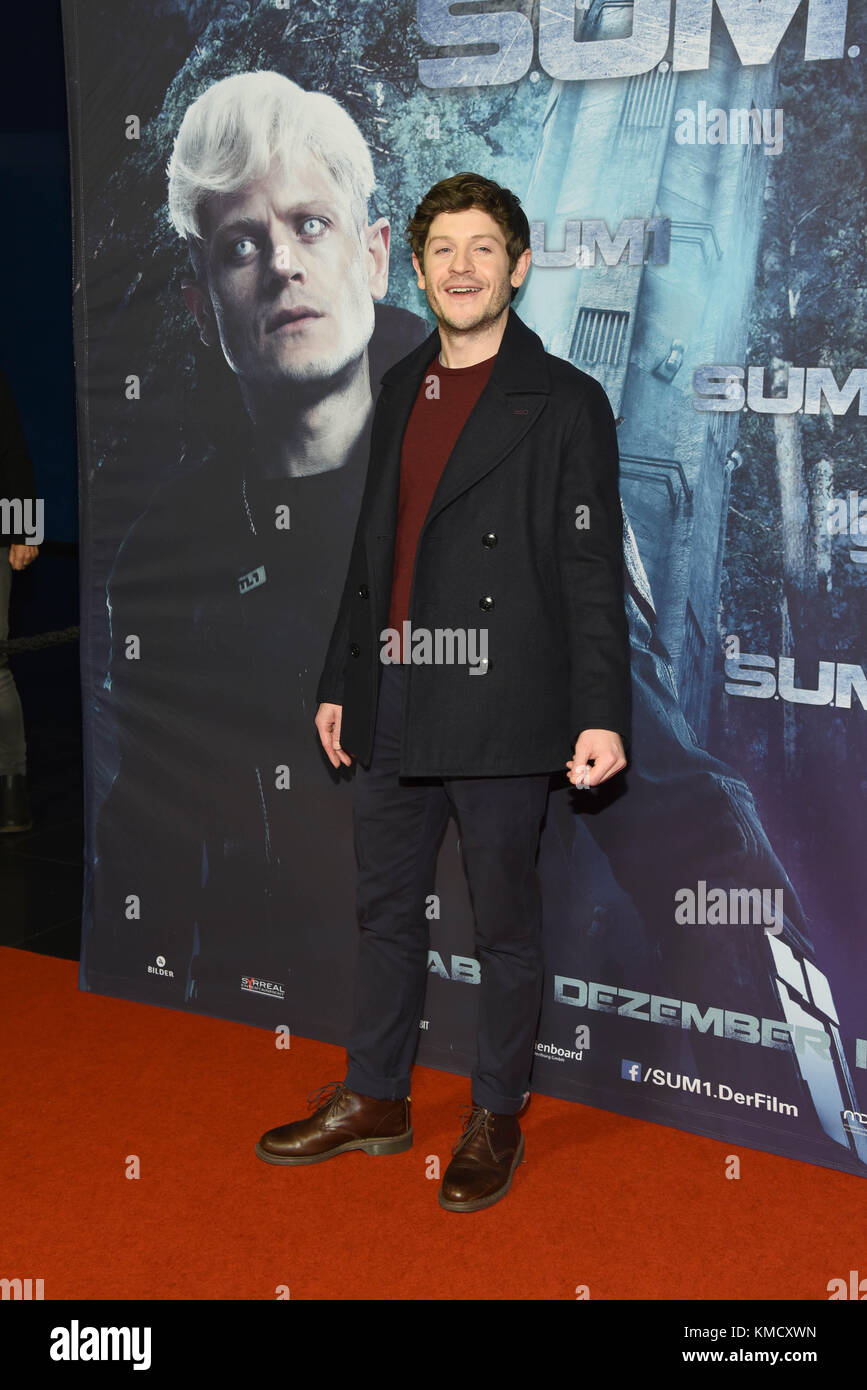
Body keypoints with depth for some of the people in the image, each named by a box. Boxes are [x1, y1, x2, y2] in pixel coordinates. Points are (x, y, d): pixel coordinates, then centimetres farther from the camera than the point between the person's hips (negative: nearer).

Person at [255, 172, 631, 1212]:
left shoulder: (565, 402, -5)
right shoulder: (400, 388, 13)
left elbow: (592, 570, -9)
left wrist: (601, 713, -16)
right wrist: (339, 680, 17)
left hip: (499, 714, -6)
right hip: (393, 707, 6)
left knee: (504, 923, 8)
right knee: (386, 909, 16)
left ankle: (496, 1119, 24)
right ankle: (373, 1100, 32)